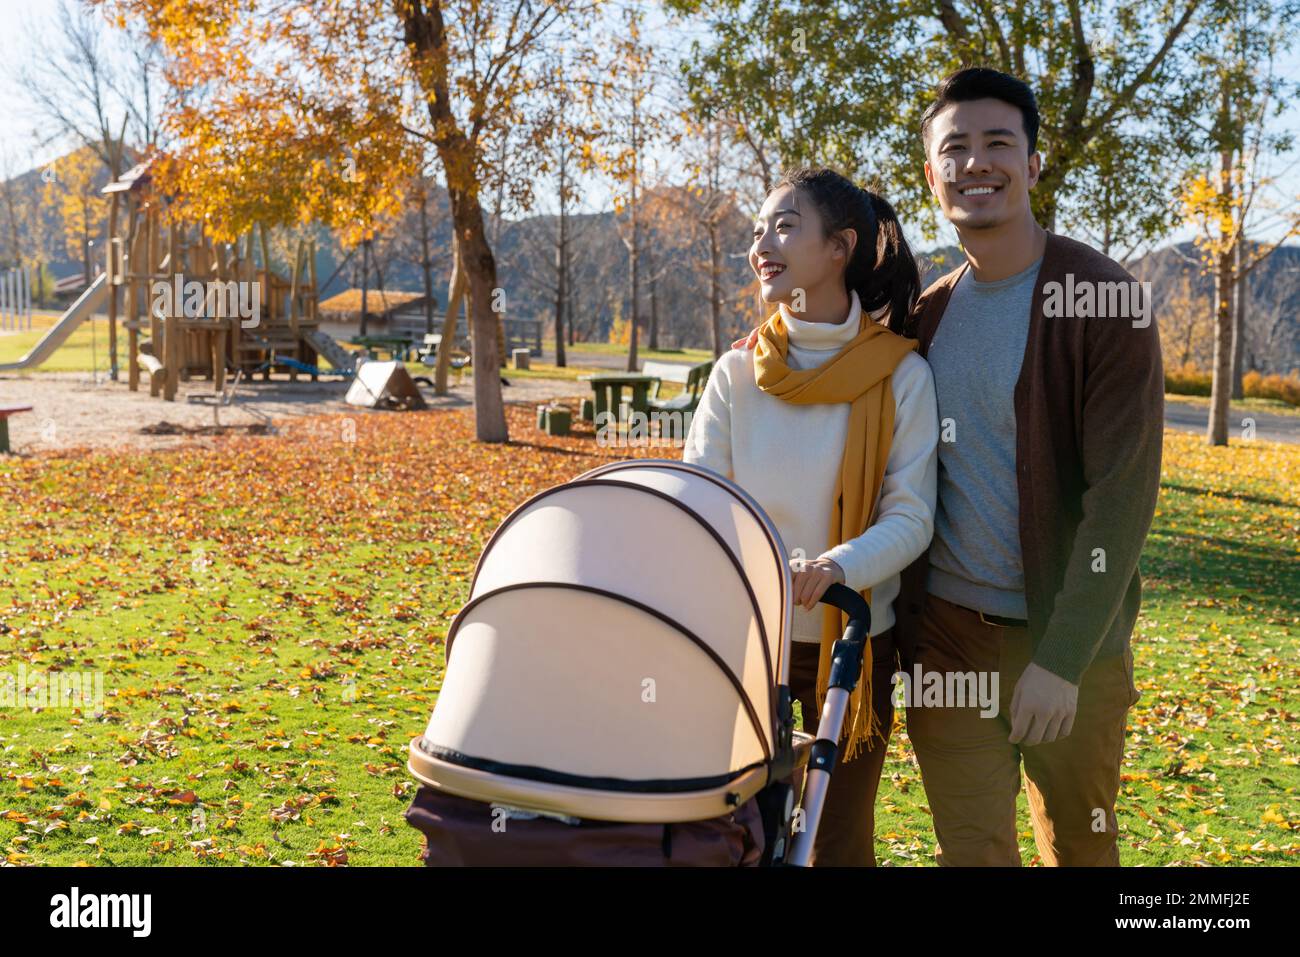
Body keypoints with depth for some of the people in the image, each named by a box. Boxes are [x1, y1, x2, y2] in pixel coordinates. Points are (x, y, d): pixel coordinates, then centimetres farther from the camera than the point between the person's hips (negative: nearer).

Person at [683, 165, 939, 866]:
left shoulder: (899, 374, -8)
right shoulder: (737, 374, -1)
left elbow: (911, 517, -12)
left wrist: (839, 564, -31)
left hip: (851, 642, -2)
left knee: (839, 841, 11)